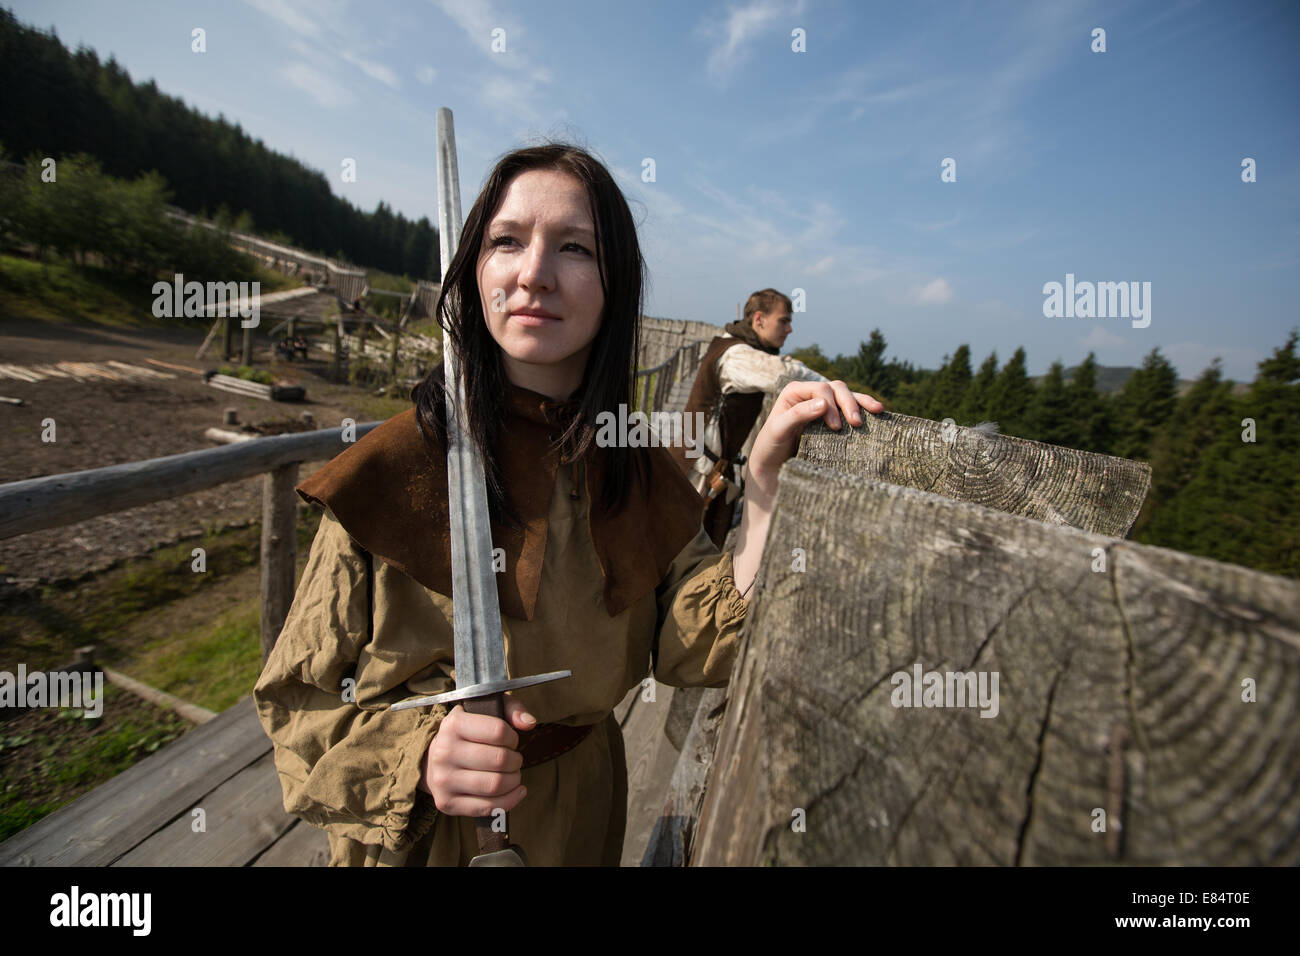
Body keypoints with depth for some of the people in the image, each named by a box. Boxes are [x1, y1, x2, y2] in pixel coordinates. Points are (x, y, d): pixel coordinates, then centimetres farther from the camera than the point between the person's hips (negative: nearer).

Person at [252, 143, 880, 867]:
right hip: (417, 833, -2)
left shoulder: (641, 475, -11)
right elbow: (298, 697, -14)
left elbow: (700, 651, -18)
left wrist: (768, 487, -28)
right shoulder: (397, 470, -21)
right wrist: (417, 756, -32)